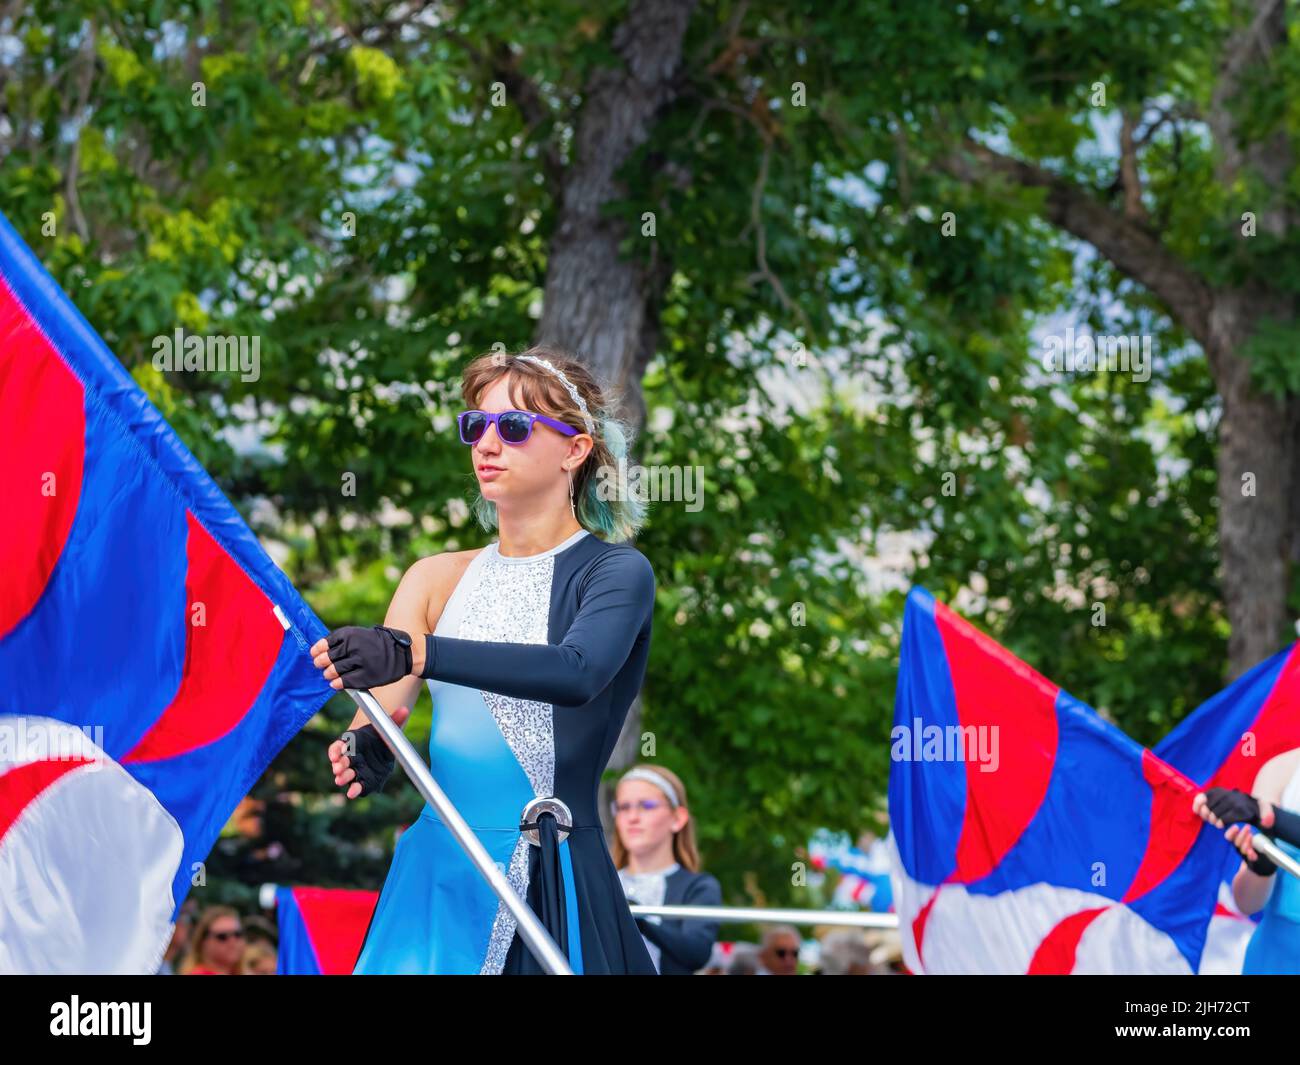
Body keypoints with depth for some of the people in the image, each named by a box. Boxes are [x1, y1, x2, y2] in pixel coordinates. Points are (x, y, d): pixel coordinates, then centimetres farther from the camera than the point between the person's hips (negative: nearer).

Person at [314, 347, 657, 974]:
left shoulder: (615, 572, -4)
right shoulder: (436, 579, 11)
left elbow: (577, 672, -26)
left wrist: (414, 653, -38)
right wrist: (366, 752, -25)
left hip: (555, 889, -4)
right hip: (436, 873, 4)